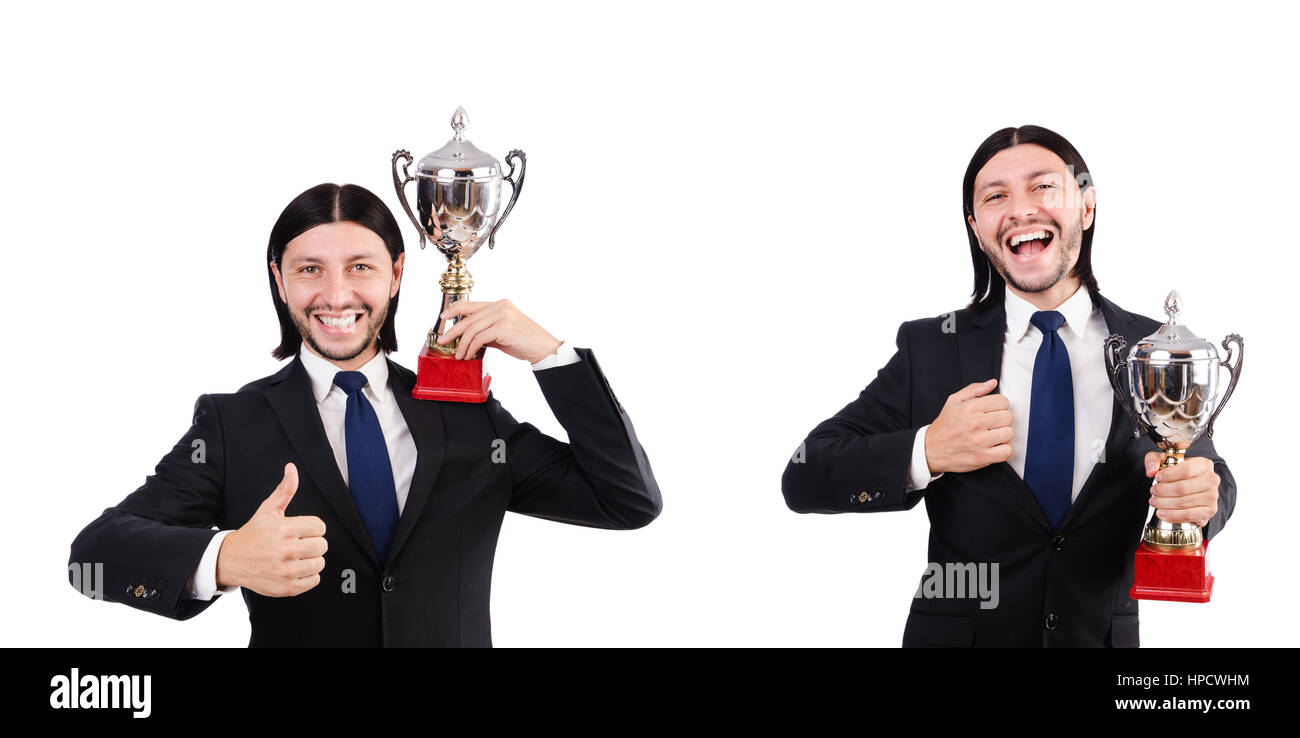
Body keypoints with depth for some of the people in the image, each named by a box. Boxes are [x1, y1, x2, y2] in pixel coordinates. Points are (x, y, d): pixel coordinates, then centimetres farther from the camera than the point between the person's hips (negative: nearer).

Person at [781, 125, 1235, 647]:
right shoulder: (929, 349, -7)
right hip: (957, 635, -1)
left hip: (1106, 635, 1)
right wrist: (926, 452, -25)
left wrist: (1204, 497, -21)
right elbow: (804, 478, -9)